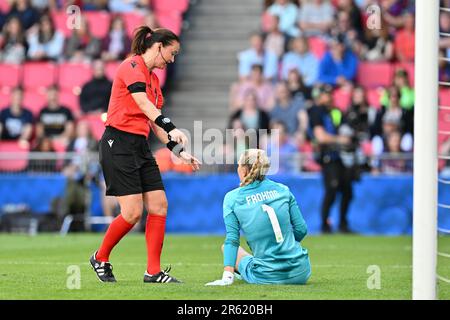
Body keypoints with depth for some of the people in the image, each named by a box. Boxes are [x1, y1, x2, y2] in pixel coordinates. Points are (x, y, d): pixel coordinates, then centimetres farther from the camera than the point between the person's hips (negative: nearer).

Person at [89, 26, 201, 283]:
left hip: (141, 146, 9)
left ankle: (154, 272, 4)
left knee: (159, 206, 0)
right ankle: (100, 258, 12)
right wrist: (171, 128, -39)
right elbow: (144, 104, -26)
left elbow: (154, 123, 21)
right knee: (133, 213, -10)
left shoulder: (153, 78, 17)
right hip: (118, 143, -9)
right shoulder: (132, 66, -11)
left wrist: (180, 151, 14)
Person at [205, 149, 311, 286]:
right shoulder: (283, 190, 3)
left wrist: (227, 276, -5)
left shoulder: (232, 198, -3)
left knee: (225, 246, 25)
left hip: (267, 277, -3)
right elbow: (301, 230, 6)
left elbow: (232, 239, -6)